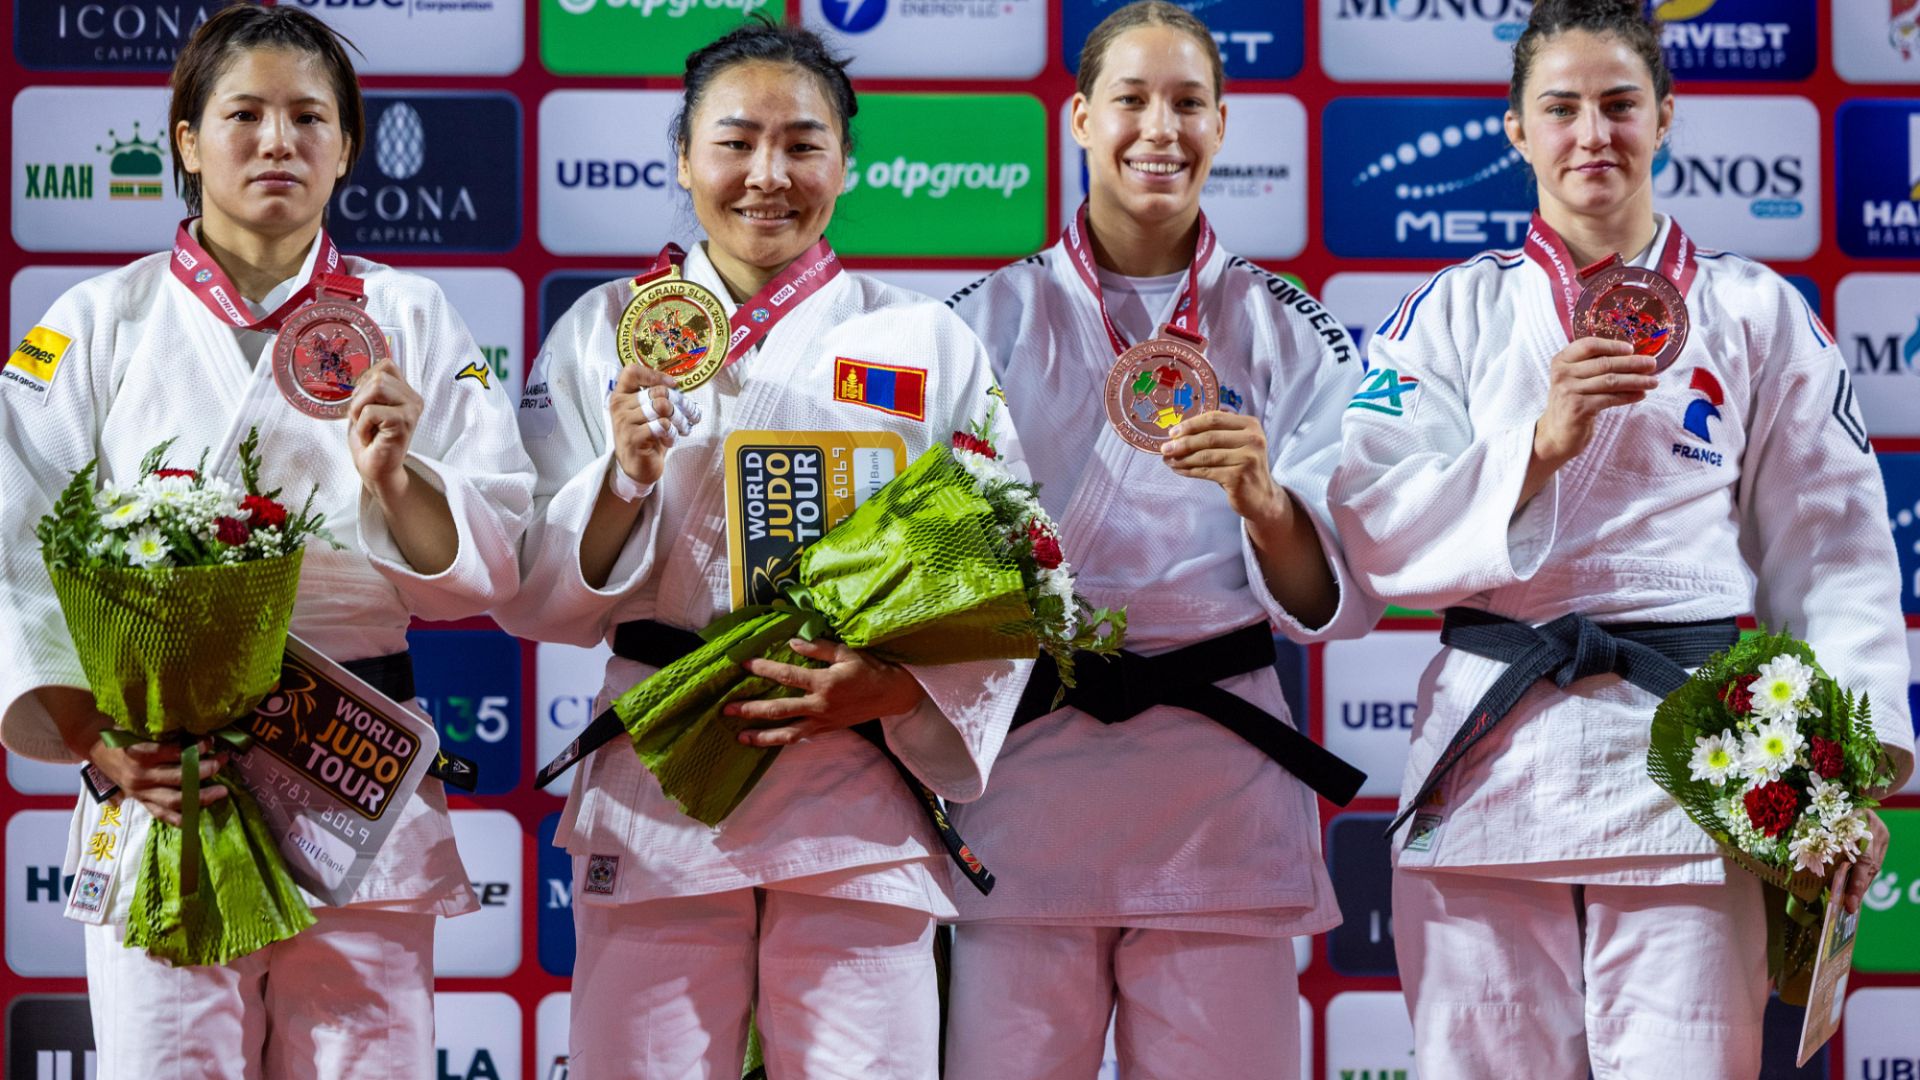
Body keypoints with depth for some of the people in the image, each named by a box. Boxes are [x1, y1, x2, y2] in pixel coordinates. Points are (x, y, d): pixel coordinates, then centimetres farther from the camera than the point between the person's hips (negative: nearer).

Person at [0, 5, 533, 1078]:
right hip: (158, 784, -1)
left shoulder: (410, 317, 11)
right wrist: (98, 742, -14)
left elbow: (494, 563, 7)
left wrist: (394, 480, -13)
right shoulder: (100, 325, 7)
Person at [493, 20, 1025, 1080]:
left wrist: (895, 683, -13)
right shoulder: (604, 334, 8)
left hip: (857, 786, 0)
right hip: (653, 790, 0)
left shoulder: (929, 344, 7)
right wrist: (628, 474, -13)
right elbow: (534, 598, 4)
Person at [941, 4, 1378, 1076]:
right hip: (1028, 777, 0)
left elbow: (1338, 601, 1)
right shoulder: (995, 319, 9)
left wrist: (1261, 500, -17)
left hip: (1219, 788, 0)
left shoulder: (1289, 331, 8)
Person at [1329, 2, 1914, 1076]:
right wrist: (1541, 442, -15)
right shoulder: (1457, 312, 11)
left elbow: (1832, 553, 8)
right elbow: (1374, 525, 0)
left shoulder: (1757, 313, 10)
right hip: (1493, 748, 1)